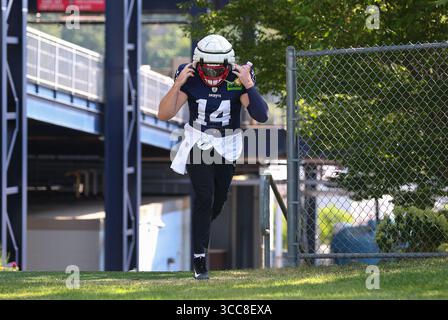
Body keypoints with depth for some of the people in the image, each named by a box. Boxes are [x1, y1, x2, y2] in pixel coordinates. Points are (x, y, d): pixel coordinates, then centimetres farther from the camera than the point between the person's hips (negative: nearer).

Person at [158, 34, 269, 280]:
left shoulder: (238, 80, -15)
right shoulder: (190, 79, -15)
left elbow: (261, 116, -23)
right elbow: (163, 115, -19)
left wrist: (248, 84, -33)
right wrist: (178, 84, -30)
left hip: (227, 147, 2)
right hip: (198, 145, -2)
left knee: (218, 201, 11)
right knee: (204, 197, -16)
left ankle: (200, 233, 42)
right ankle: (199, 259, -10)